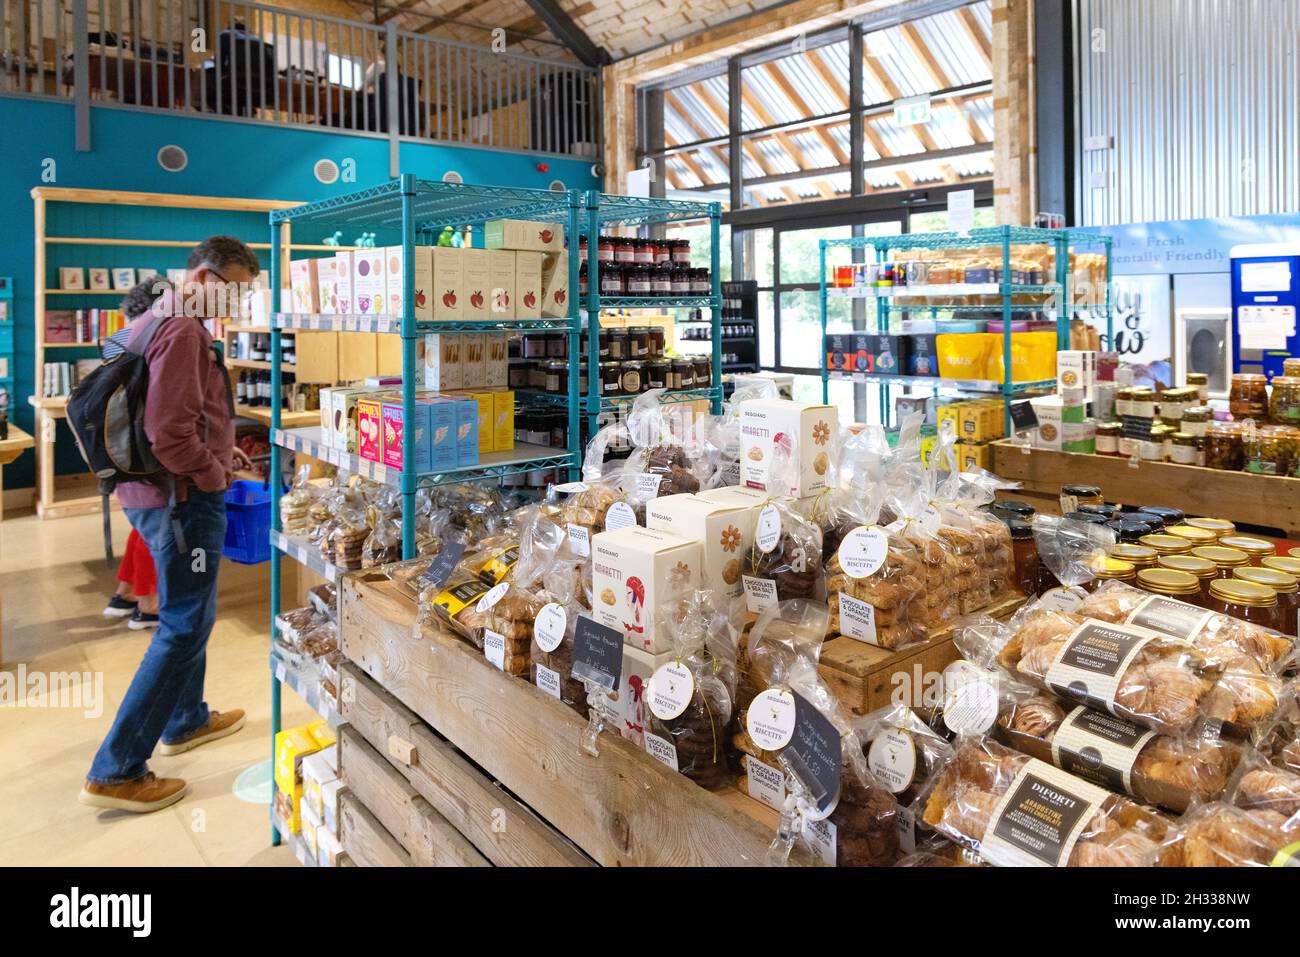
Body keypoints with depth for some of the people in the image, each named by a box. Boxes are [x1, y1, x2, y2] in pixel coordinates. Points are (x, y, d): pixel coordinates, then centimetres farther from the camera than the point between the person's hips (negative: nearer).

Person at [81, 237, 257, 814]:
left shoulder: (156, 321, 13)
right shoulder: (182, 333, -20)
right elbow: (171, 437, -27)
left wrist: (219, 450, 14)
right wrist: (216, 472, -11)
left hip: (157, 491, 11)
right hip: (181, 498, -11)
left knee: (187, 615, 23)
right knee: (185, 627, -3)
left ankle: (186, 720, 40)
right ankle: (116, 771, 3)